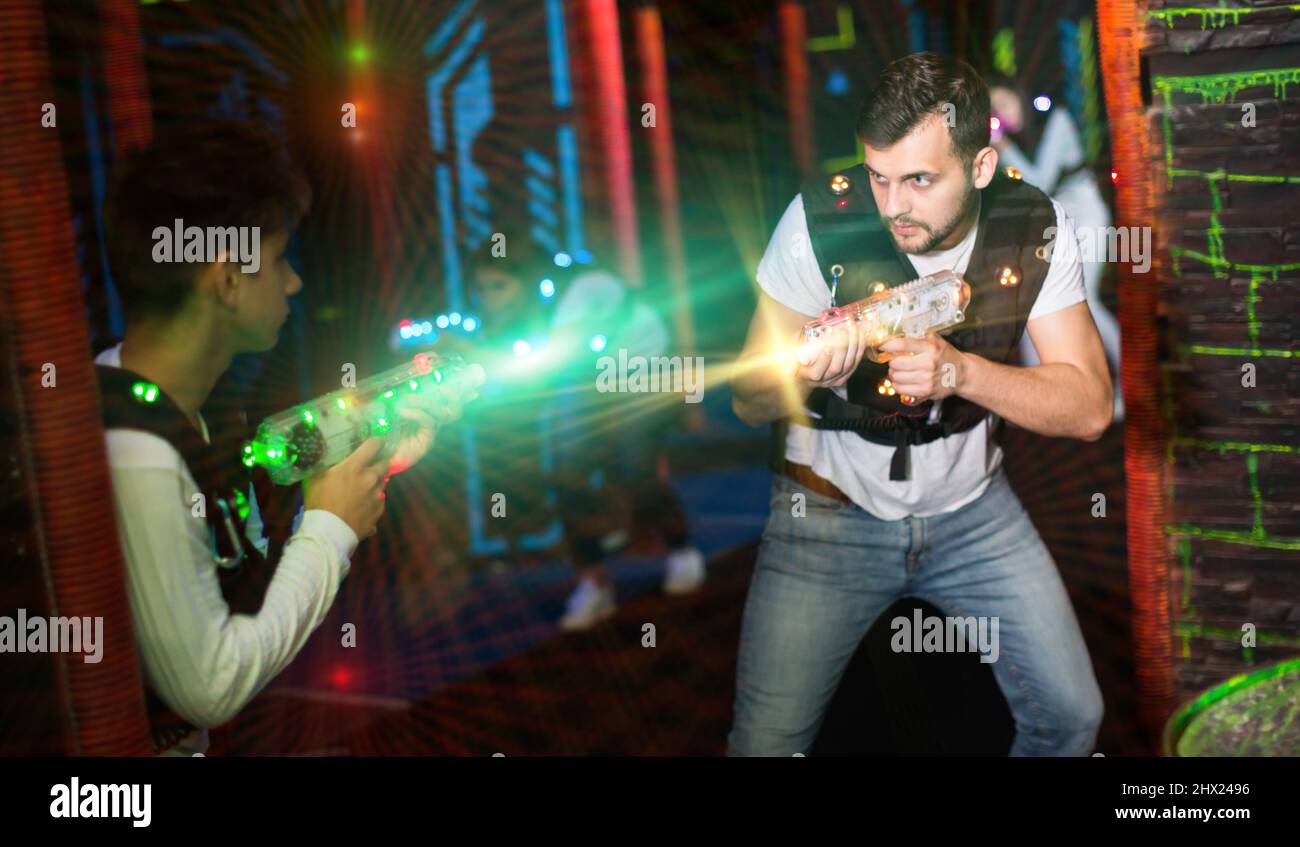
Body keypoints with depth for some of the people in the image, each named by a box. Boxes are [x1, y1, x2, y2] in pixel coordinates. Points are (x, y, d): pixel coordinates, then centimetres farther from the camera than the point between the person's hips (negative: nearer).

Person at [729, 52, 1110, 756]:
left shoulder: (1032, 227, -13)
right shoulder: (822, 219, -21)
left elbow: (1089, 409, -15)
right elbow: (749, 403, -14)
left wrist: (958, 370, -31)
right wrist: (796, 373, -38)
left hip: (970, 506, 3)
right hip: (831, 509, -2)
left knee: (1071, 717, 3)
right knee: (764, 746, -8)